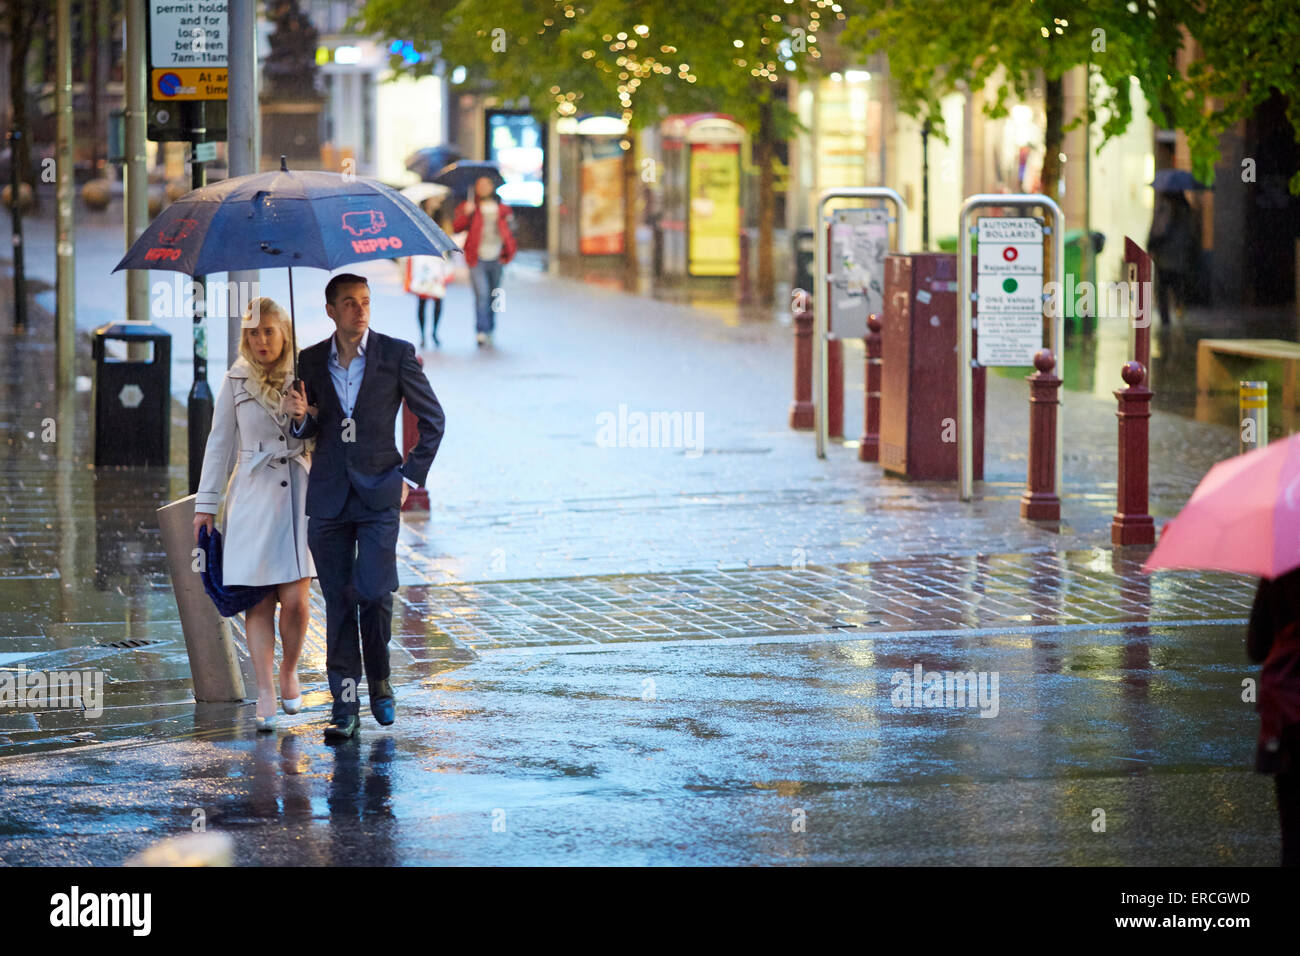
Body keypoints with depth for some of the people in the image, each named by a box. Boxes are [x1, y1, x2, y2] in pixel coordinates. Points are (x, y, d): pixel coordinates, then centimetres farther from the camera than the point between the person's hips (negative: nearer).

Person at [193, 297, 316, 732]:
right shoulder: (236, 382, 6)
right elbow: (219, 443, 10)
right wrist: (205, 504, 8)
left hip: (300, 494, 0)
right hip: (252, 497, 0)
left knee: (294, 598, -7)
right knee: (257, 599, -4)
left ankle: (289, 671, 20)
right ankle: (265, 693, 0)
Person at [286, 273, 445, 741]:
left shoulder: (396, 354, -1)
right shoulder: (311, 361, 8)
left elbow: (432, 419, 6)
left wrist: (412, 476, 1)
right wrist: (301, 417, -6)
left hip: (378, 493, -3)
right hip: (328, 496, 3)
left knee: (373, 592, -13)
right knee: (338, 602, 1)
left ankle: (379, 679, 14)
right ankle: (345, 707, 5)